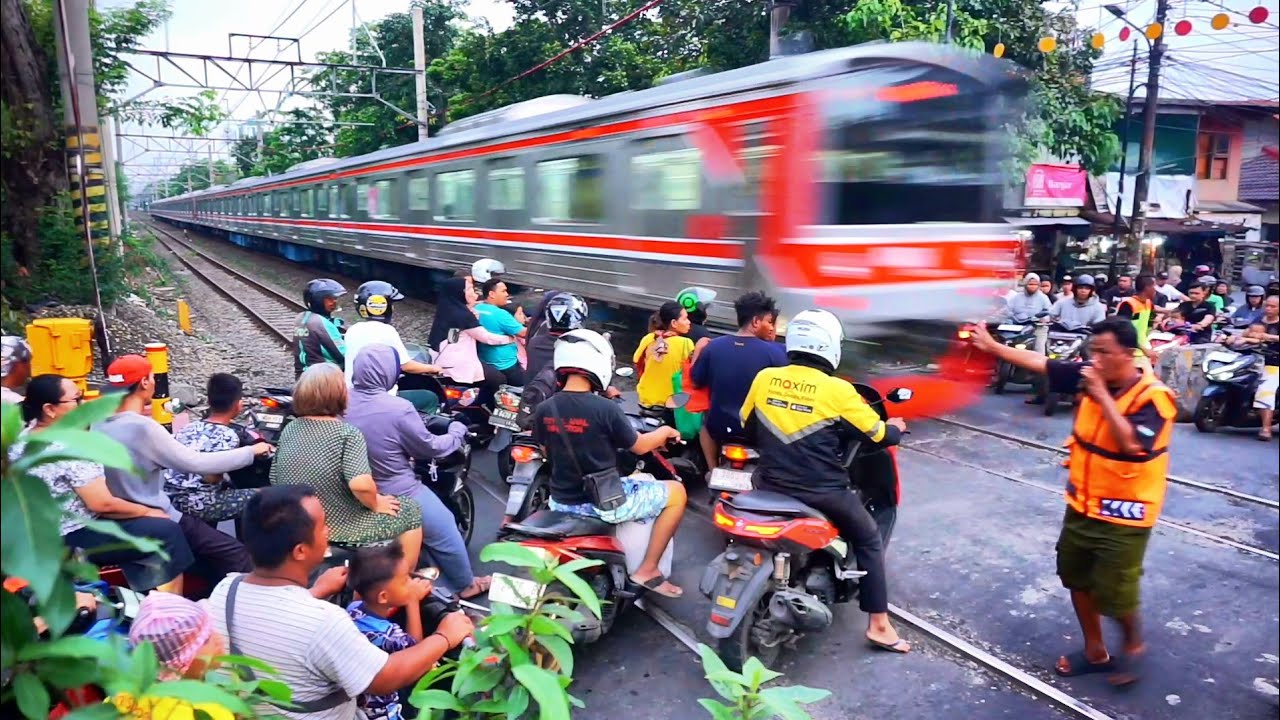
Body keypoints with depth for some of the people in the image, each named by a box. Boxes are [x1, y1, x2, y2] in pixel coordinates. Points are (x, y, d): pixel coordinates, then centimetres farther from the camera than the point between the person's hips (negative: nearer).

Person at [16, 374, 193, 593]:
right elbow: (102, 503, -25)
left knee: (138, 522, 24)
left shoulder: (22, 440, 4)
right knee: (167, 531, -6)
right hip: (72, 540, -10)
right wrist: (147, 511, -11)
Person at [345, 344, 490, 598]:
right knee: (445, 533, 16)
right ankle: (464, 584, 33)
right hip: (396, 495, -7)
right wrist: (458, 433, 5)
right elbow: (428, 448, -13)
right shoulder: (398, 409, -28)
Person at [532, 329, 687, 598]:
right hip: (604, 502, -6)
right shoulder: (605, 409, -20)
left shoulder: (543, 411, -6)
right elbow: (639, 446, -6)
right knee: (677, 493, 10)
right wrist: (664, 432, 15)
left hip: (562, 502, 6)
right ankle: (647, 570, 10)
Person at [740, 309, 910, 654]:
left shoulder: (764, 378, -2)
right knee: (868, 539, 18)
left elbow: (746, 426, 13)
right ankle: (878, 625, 18)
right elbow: (879, 435, -2)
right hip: (821, 491, -4)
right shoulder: (838, 391, -13)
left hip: (771, 483, 4)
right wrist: (895, 428, 21)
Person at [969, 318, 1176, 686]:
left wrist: (1102, 395, -33)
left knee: (1113, 594, 2)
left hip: (1123, 515, -7)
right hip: (1081, 505, 7)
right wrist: (992, 346, -1)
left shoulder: (1153, 397, -21)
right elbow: (1041, 363, 0)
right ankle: (1095, 650, 37)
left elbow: (1132, 444, -34)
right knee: (1078, 580, 18)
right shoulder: (1089, 376, -4)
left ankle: (1134, 646, 32)